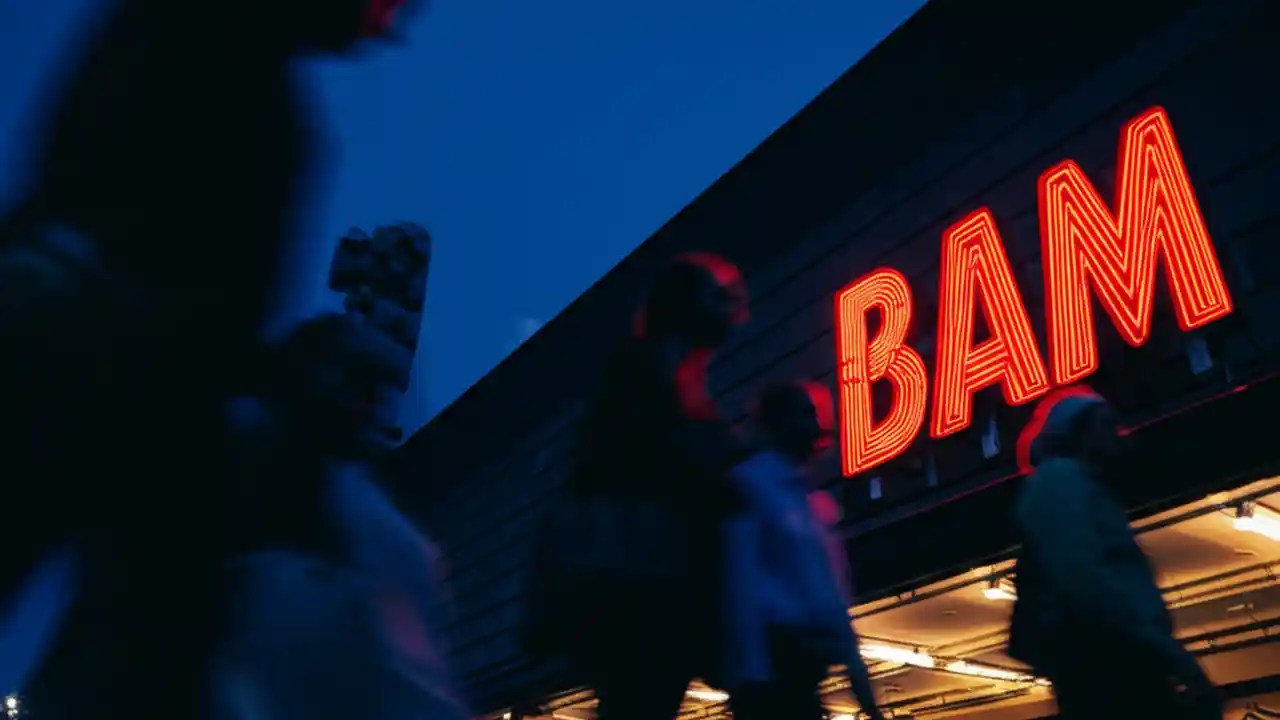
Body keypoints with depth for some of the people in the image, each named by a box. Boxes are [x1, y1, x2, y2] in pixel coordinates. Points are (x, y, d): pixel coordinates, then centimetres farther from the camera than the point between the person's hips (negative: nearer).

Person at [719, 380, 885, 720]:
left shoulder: (812, 500, 21)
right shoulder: (751, 482, -3)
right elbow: (741, 581, -12)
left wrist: (854, 666, 18)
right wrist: (751, 671, -20)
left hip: (803, 656, 9)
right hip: (771, 654, -9)